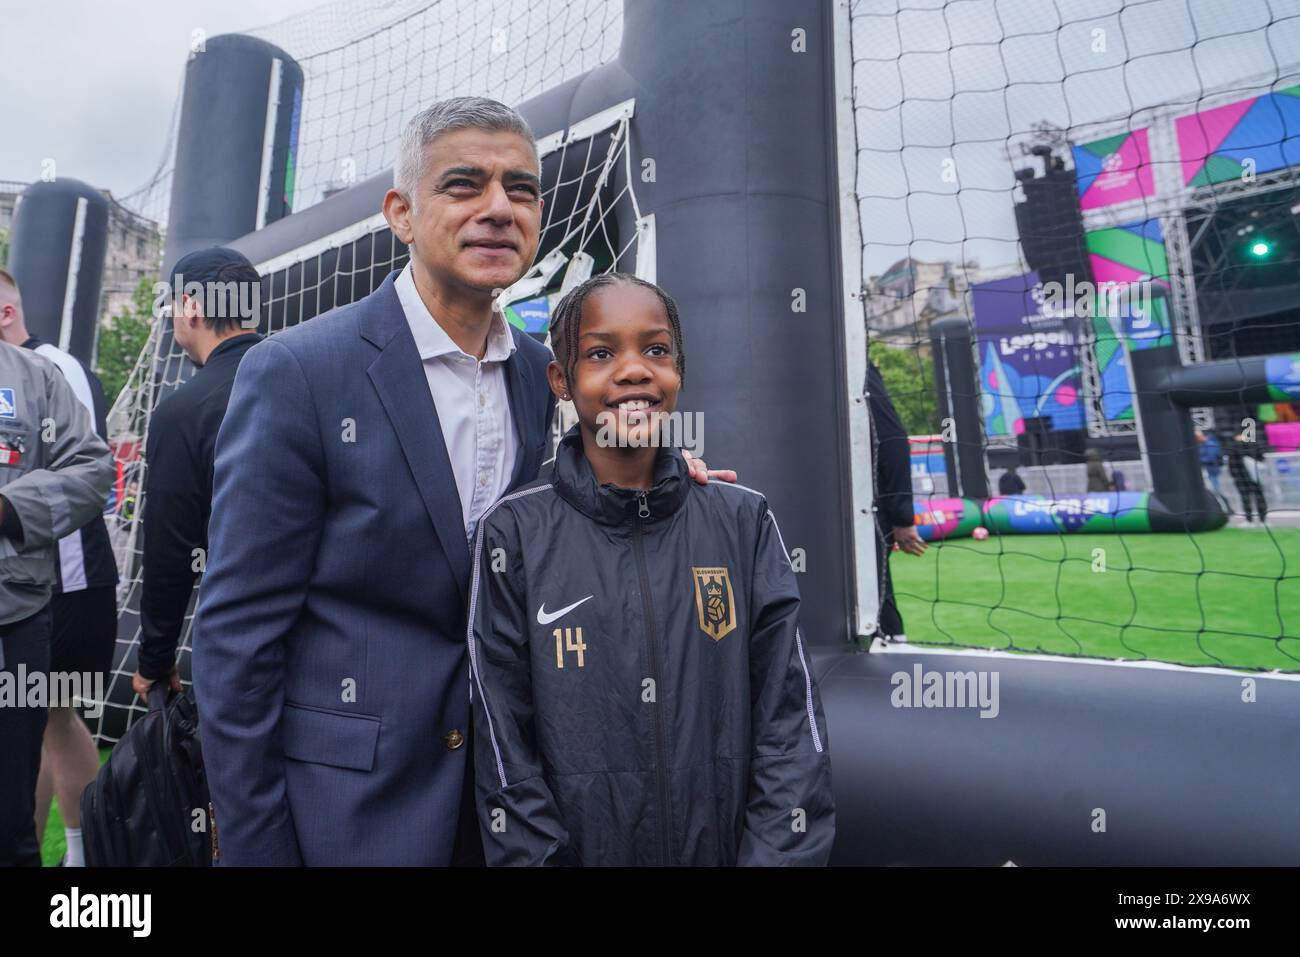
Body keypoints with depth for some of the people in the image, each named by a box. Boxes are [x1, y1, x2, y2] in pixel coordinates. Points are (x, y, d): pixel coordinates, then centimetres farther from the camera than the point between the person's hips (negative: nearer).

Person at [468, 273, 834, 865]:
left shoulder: (745, 521, -6)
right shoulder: (514, 533, -11)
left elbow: (789, 724, -6)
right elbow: (505, 751, -8)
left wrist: (778, 855, -13)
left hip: (732, 850, 2)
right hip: (580, 849, -1)